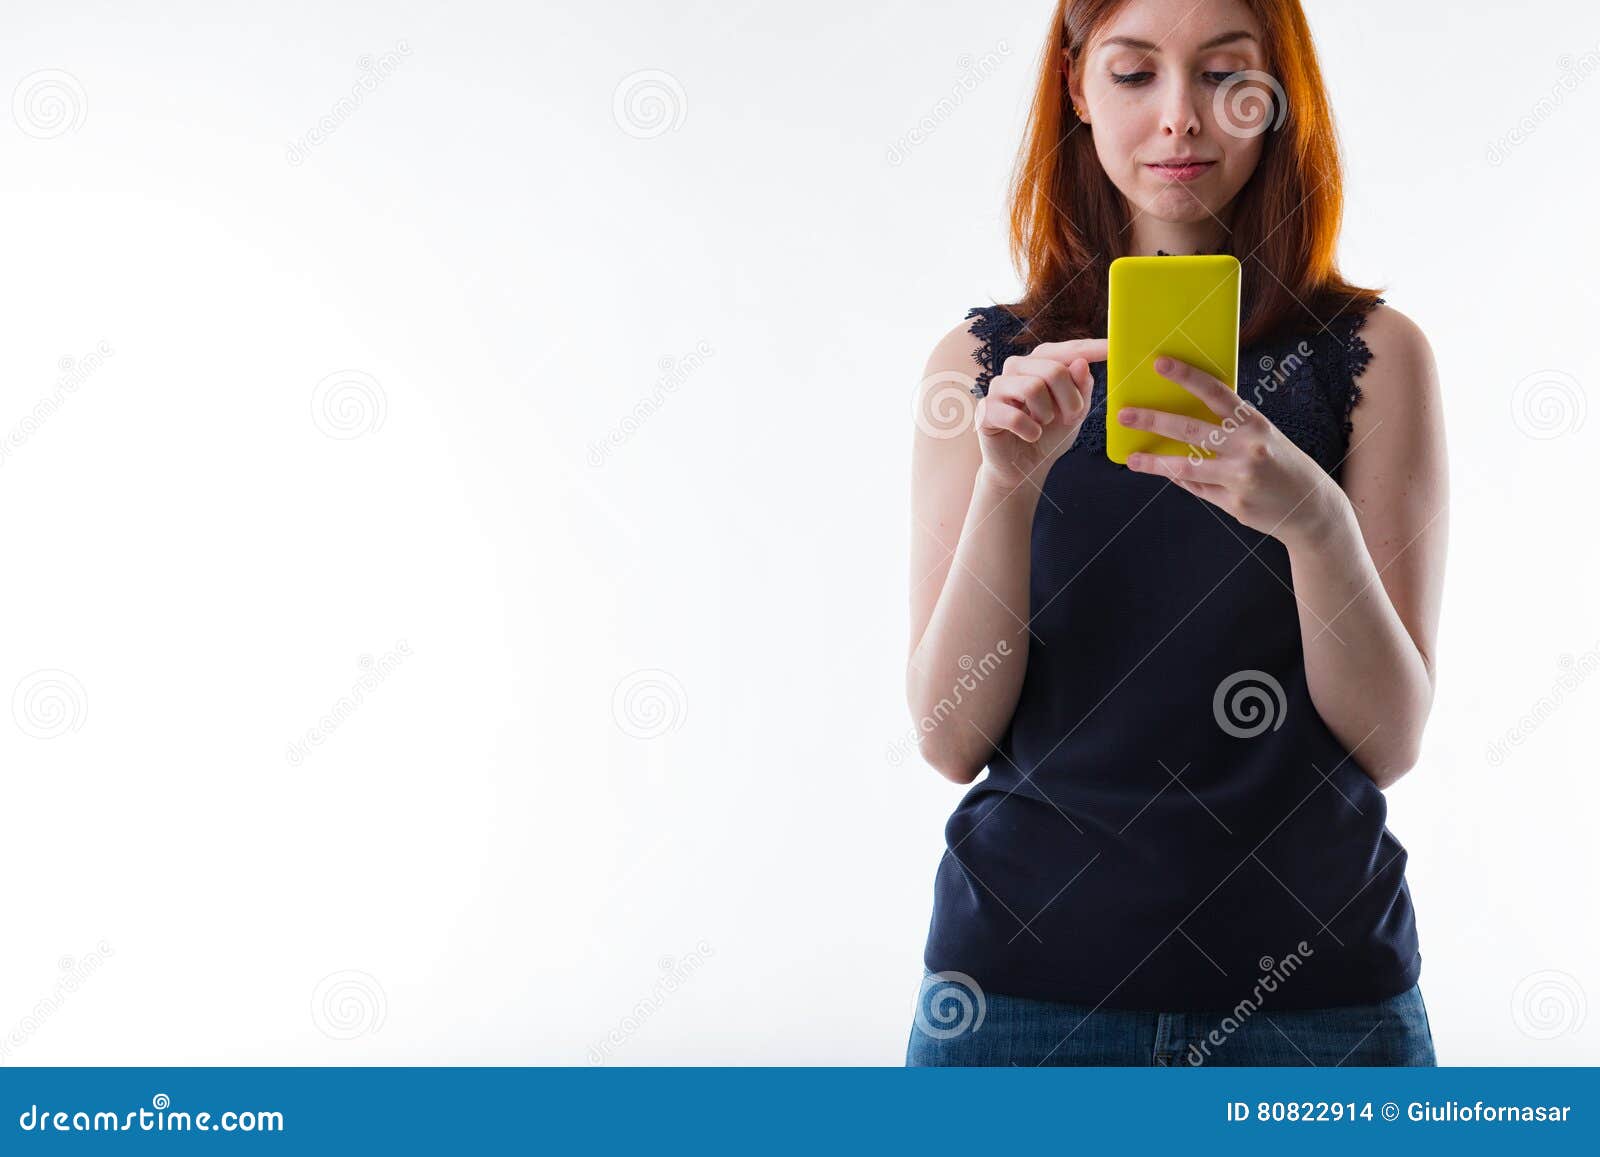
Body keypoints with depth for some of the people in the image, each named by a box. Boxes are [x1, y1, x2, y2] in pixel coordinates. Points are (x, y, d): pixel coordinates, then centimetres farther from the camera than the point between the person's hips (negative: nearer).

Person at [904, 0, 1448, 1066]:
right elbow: (952, 739, -5)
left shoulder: (1374, 355, 0)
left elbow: (1392, 742, -7)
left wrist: (1315, 519, -24)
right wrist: (1007, 486, -19)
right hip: (1028, 974, 0)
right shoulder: (985, 364, 2)